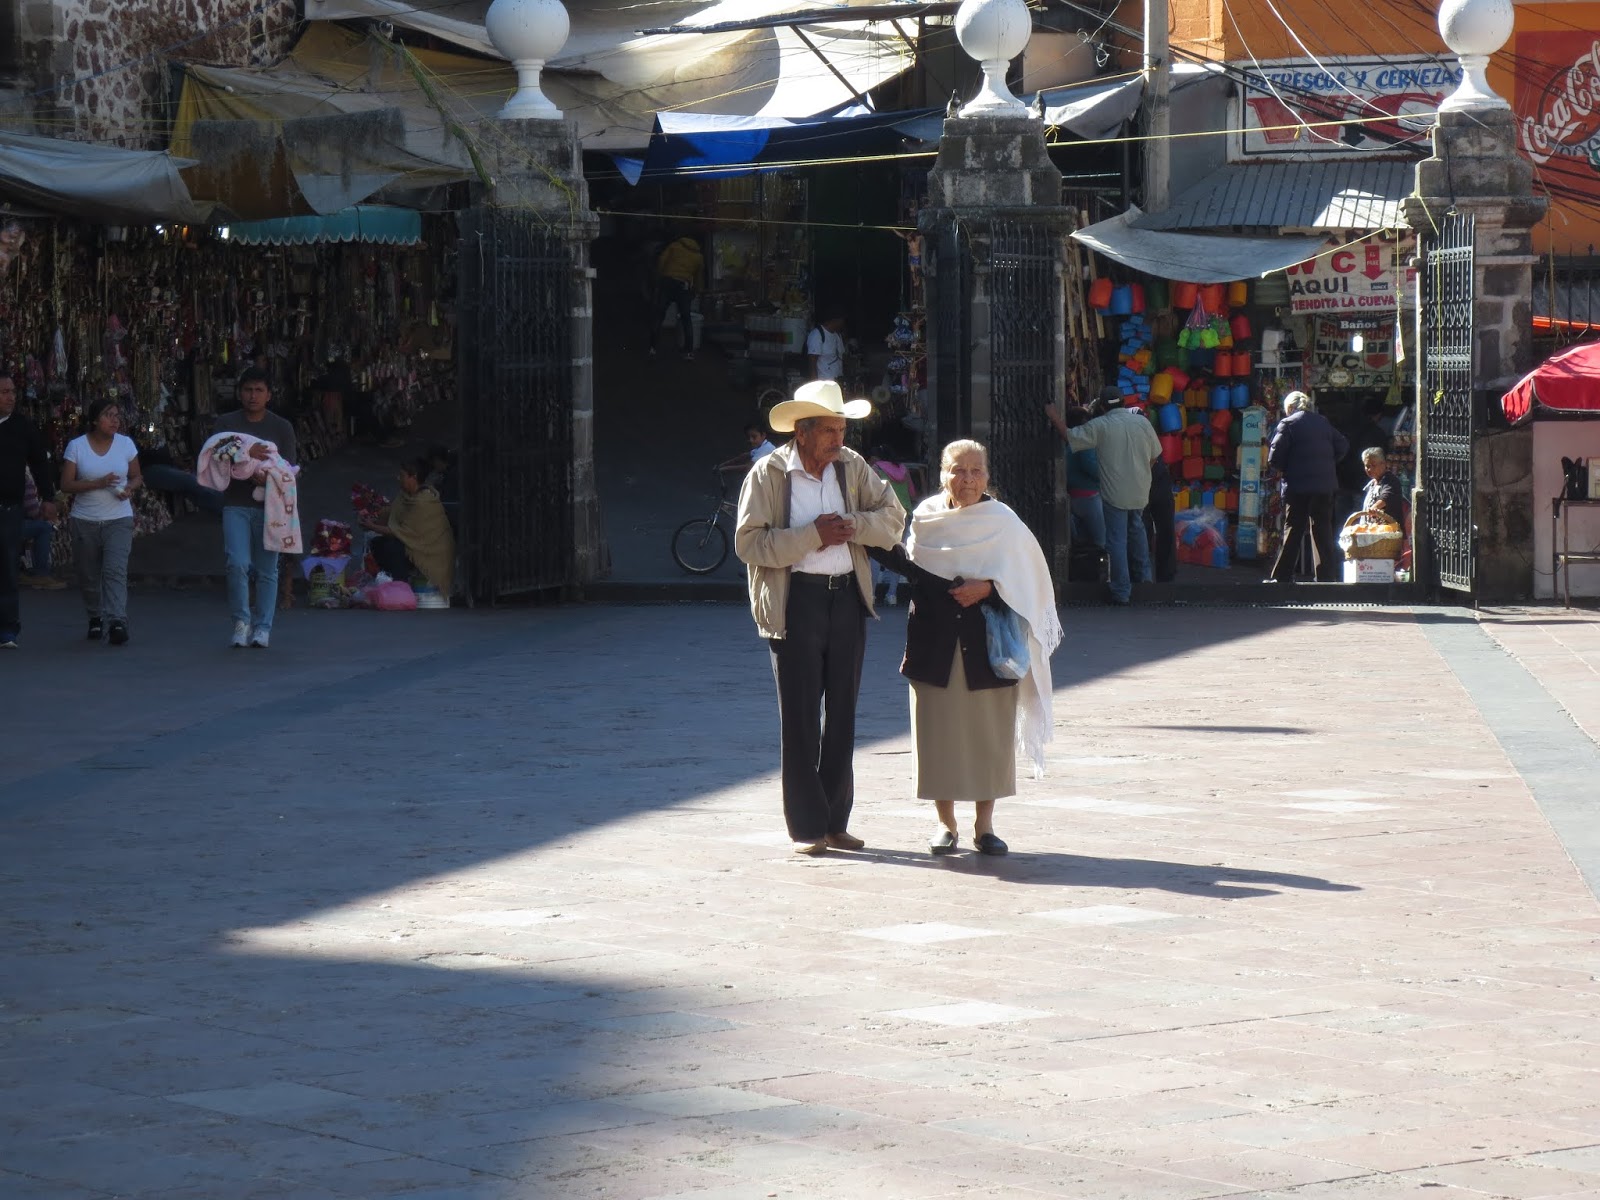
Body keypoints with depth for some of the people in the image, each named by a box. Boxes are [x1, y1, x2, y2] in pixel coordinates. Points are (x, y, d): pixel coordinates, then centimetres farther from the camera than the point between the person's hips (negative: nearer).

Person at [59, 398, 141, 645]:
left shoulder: (126, 444, 4)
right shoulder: (76, 446, -1)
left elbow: (136, 477, 14)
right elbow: (66, 485, -5)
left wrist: (129, 488, -10)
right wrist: (99, 483, -18)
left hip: (118, 519, 0)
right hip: (85, 520, 0)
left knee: (115, 569, -18)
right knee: (88, 575, 7)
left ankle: (116, 621, -28)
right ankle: (95, 618, 28)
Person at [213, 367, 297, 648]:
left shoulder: (282, 427, 8)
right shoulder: (226, 423, 8)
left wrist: (268, 477, -18)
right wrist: (245, 455, -18)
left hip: (269, 505, 1)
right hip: (236, 505, -1)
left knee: (267, 569, 2)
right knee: (238, 564, -14)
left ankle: (262, 627, 10)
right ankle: (241, 621, 2)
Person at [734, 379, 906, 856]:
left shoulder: (851, 467, 7)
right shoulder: (768, 474, -7)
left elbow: (892, 517, 8)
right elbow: (749, 542, -14)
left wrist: (852, 526, -10)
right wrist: (813, 536, -18)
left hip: (847, 597, 5)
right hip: (795, 600, -5)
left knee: (842, 713, 9)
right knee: (800, 715, -1)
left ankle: (836, 822, 18)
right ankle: (807, 828, 4)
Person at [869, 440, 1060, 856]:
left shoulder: (1004, 523, -2)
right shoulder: (927, 517, 5)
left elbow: (1024, 580, -1)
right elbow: (912, 569, 13)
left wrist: (989, 588, -16)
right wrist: (881, 548, -1)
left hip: (987, 642, -1)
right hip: (935, 640, 1)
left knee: (989, 732, 3)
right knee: (938, 731, 2)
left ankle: (984, 824, 15)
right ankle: (946, 823, 14)